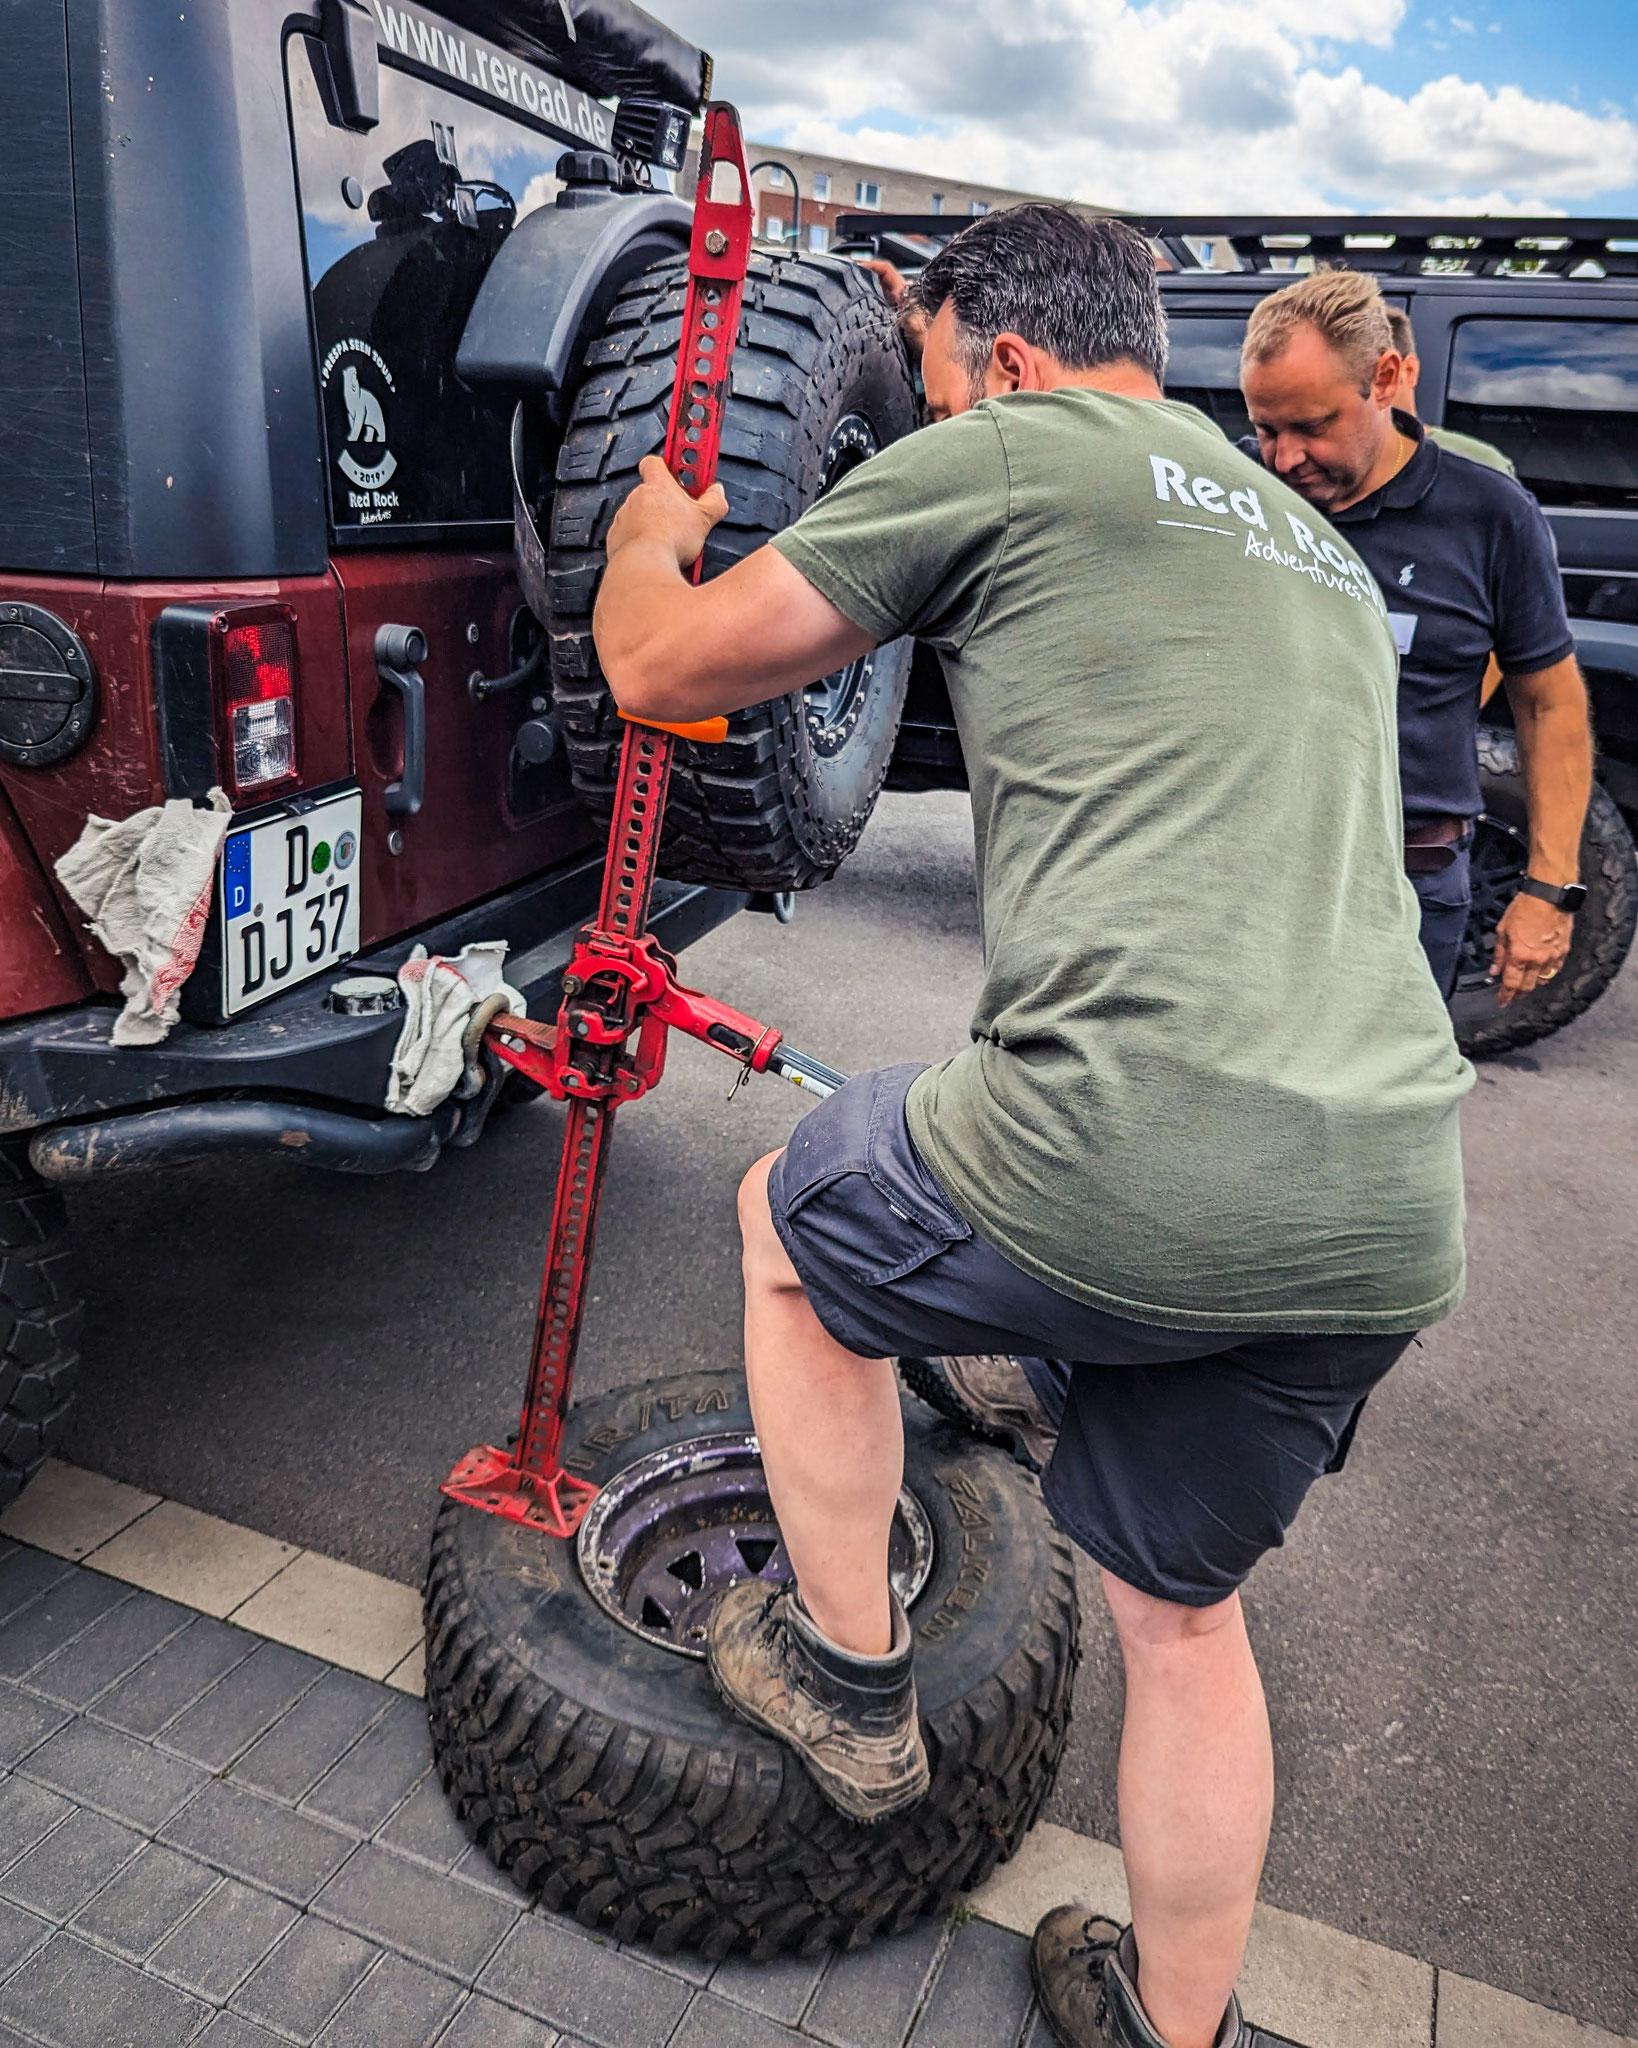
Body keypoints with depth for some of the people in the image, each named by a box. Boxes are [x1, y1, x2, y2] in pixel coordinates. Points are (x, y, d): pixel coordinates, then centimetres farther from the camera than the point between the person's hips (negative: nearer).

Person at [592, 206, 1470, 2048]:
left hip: (1136, 1159, -8)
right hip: (1396, 1215, 8)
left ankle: (846, 1684, 33)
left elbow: (661, 668, 7)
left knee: (788, 1222, 22)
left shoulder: (1009, 453, 3)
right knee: (1181, 1608, 27)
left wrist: (648, 537, 30)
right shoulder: (1322, 551, 27)